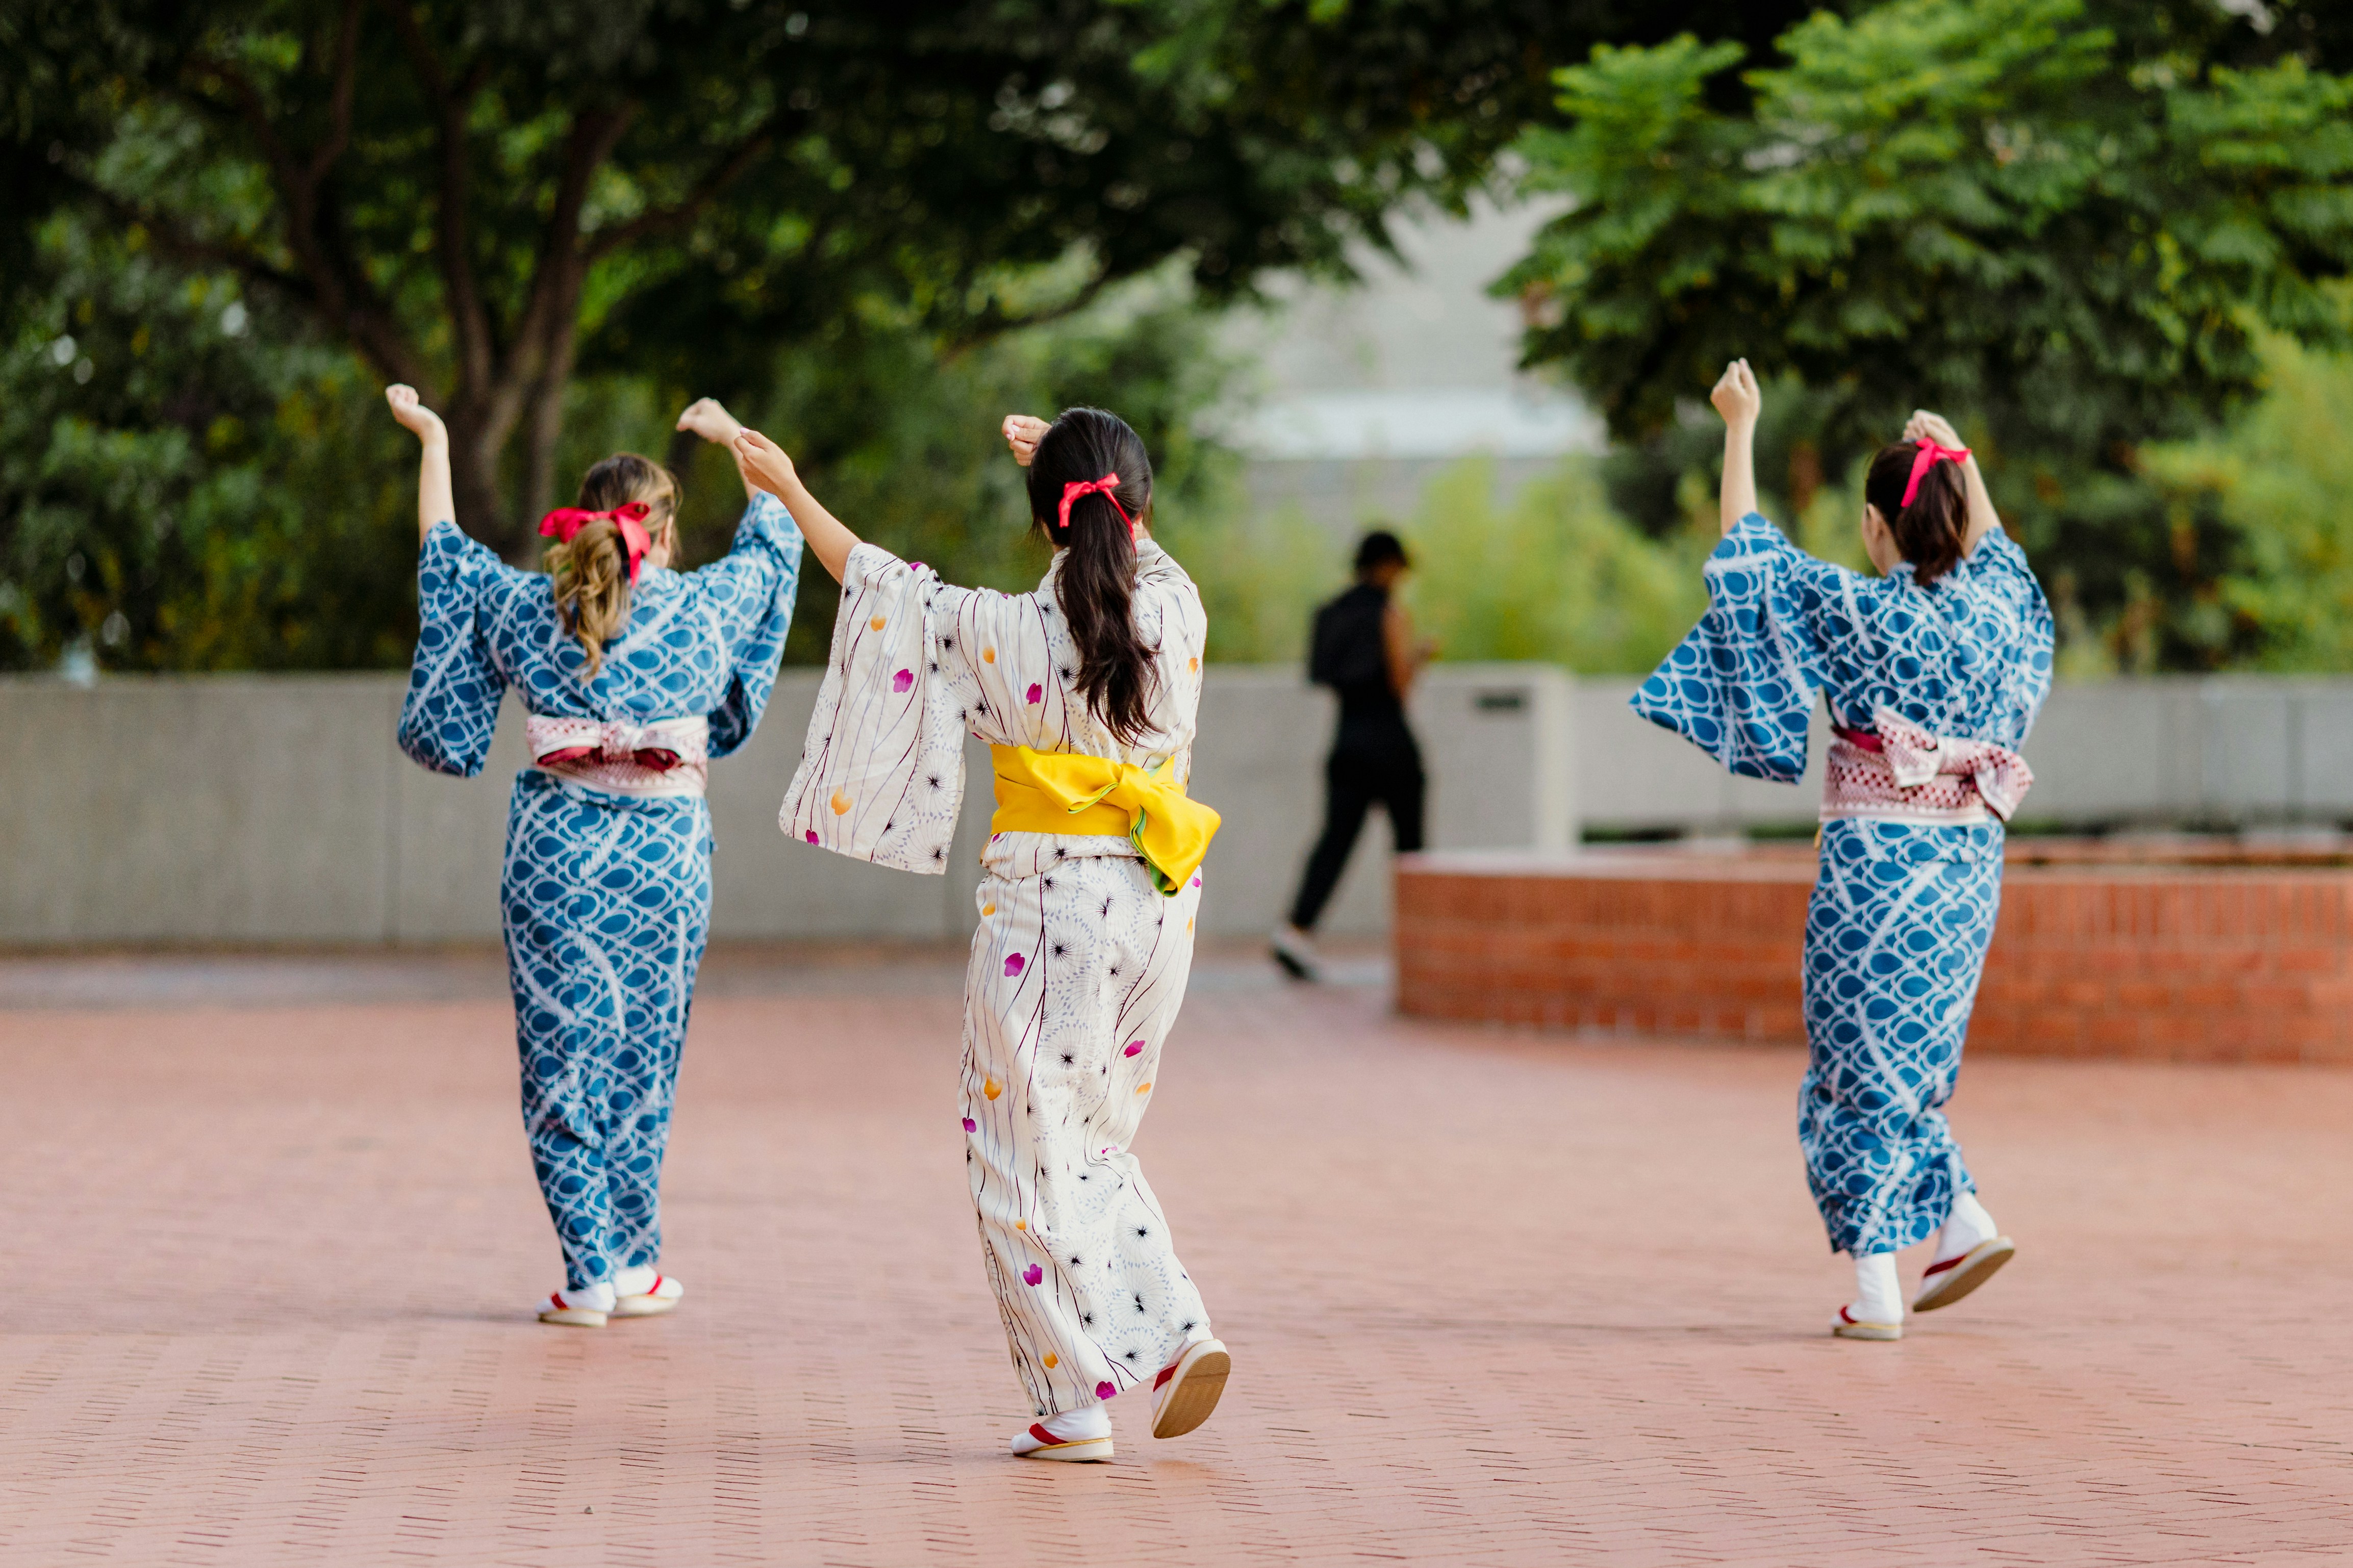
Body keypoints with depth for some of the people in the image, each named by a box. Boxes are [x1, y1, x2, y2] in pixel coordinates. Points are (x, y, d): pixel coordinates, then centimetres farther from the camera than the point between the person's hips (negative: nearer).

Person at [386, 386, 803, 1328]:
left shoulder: (525, 605, 0)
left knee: (563, 1058, 4)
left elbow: (446, 552, 19)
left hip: (555, 847, 0)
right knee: (643, 1060, 10)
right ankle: (634, 1268, 15)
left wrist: (433, 441, 31)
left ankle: (589, 1276, 1)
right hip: (663, 851, 0)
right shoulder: (704, 606, -2)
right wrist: (738, 441, 32)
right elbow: (775, 541, 18)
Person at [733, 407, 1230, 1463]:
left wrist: (791, 493, 16)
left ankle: (1076, 1404, 2)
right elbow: (1134, 551, 24)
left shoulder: (1007, 631, -11)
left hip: (1045, 909, -5)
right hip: (1156, 906, 5)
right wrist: (1074, 459, 41)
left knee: (1027, 1154, 4)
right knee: (1091, 1142, 20)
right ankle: (1175, 1337, 3)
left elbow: (885, 588, 3)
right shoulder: (1175, 610, 0)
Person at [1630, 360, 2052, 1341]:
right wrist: (1959, 457, 36)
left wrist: (1741, 428, 8)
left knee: (1862, 1065, 2)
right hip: (1968, 868, 5)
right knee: (1907, 1061, 21)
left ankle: (1876, 1290, 1)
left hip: (1873, 864, -5)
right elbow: (1992, 546, 26)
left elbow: (1747, 551, 0)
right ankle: (1962, 1221, 8)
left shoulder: (1859, 611, -12)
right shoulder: (1991, 606, 1)